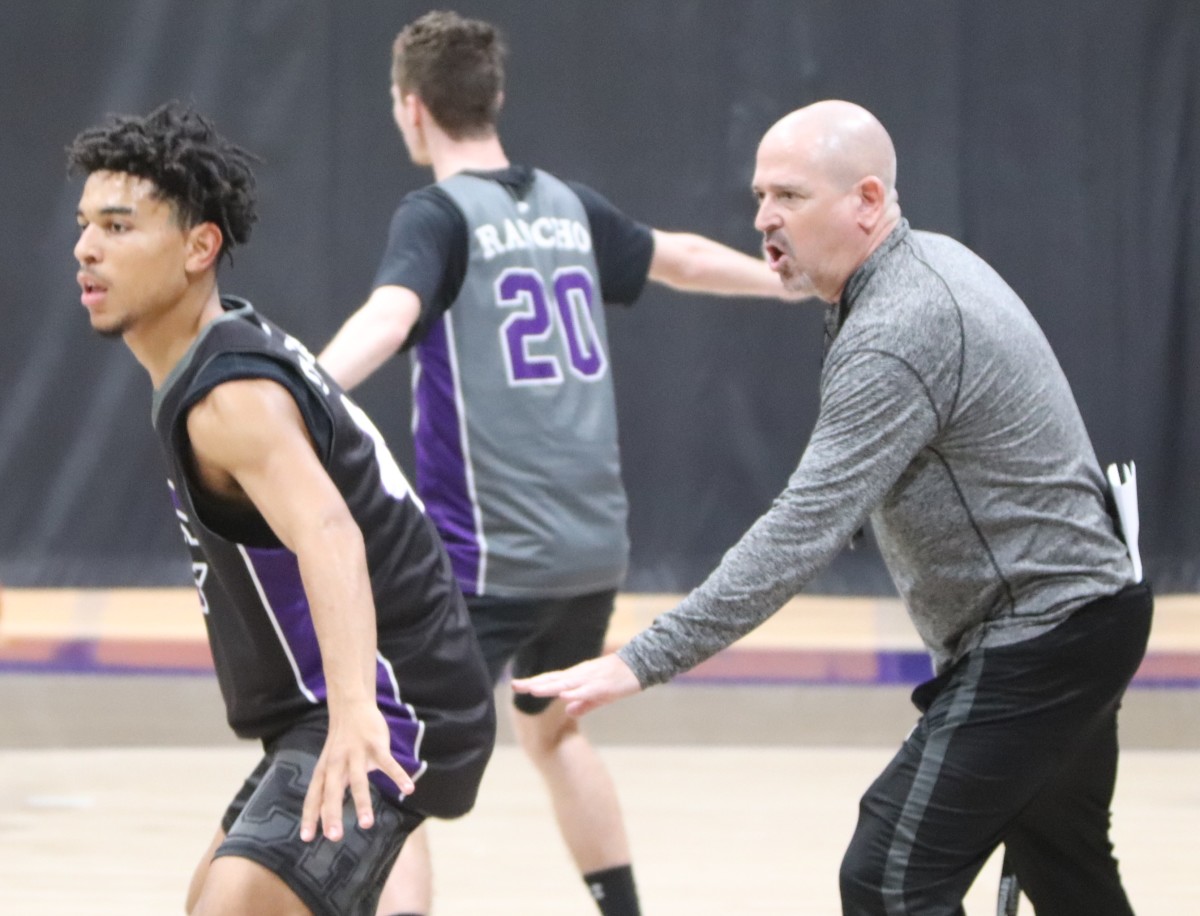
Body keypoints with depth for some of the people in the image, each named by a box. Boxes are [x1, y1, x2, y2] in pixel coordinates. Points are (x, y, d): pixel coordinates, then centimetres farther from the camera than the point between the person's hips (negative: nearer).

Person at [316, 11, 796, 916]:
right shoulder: (567, 207, 11)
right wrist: (799, 280, 48)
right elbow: (682, 257, 29)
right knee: (553, 729, 31)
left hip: (492, 557, -7)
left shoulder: (440, 214, -8)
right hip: (595, 544, 7)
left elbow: (389, 317, -28)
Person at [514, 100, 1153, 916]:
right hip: (1079, 610, 11)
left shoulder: (896, 335, -25)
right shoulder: (931, 262, 8)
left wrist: (645, 661, -33)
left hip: (1038, 636, -11)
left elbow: (804, 532, -31)